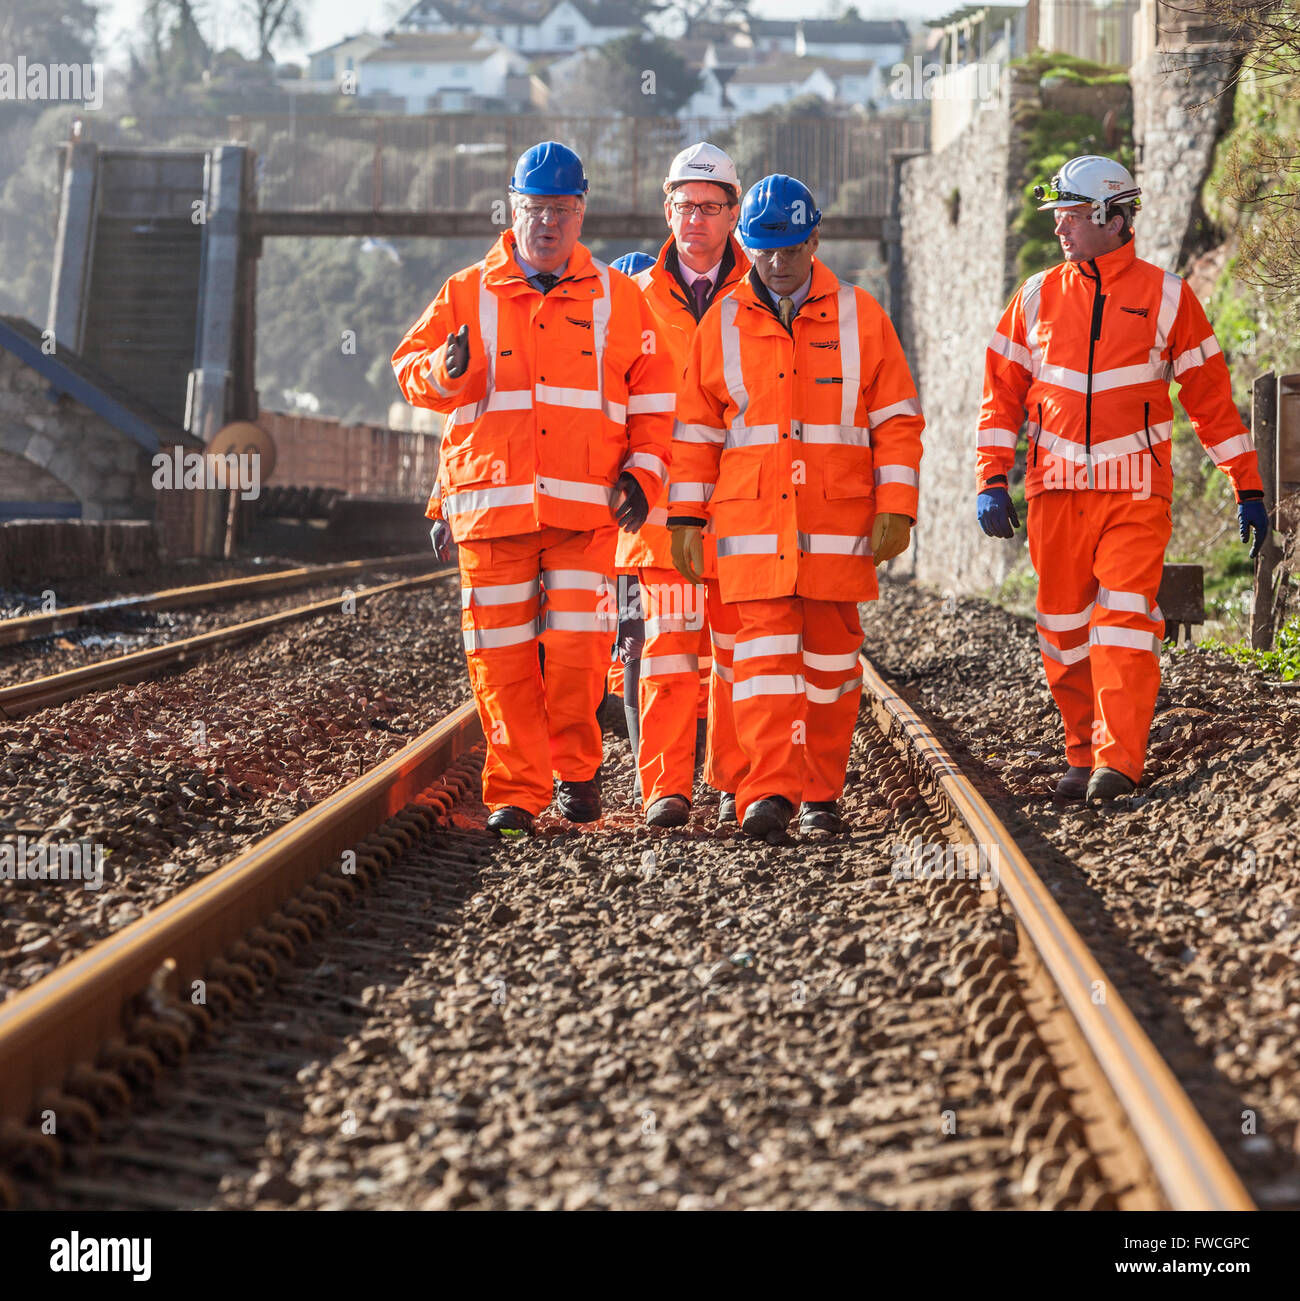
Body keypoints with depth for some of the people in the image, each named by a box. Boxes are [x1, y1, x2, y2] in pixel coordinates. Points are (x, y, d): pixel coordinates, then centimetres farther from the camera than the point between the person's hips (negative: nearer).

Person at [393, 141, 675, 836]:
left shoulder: (616, 298, 10)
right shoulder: (466, 295, 10)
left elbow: (654, 394, 13)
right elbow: (410, 368, 11)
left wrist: (642, 471, 1)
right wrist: (446, 370, -11)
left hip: (586, 508, -1)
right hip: (491, 503, 1)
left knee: (578, 646, -10)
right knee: (501, 653, -1)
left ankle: (575, 768, 13)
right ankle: (517, 792, 9)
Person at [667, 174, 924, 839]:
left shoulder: (859, 316, 4)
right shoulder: (722, 324, 8)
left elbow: (897, 420, 4)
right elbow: (695, 429, 11)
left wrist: (895, 508, -4)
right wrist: (686, 515, 5)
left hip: (838, 521, 0)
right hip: (752, 521, 0)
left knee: (830, 655, 5)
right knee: (764, 651, -9)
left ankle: (820, 794, 14)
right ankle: (769, 791, -14)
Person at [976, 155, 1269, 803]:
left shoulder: (1166, 297, 3)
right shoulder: (1038, 297, 9)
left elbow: (1211, 396, 7)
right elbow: (1002, 394, 11)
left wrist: (1247, 488, 6)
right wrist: (992, 481, 1)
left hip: (1135, 491, -3)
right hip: (1055, 490, 3)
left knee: (1124, 621, -14)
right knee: (1063, 630, 5)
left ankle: (1119, 763, -16)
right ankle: (1082, 757, 16)